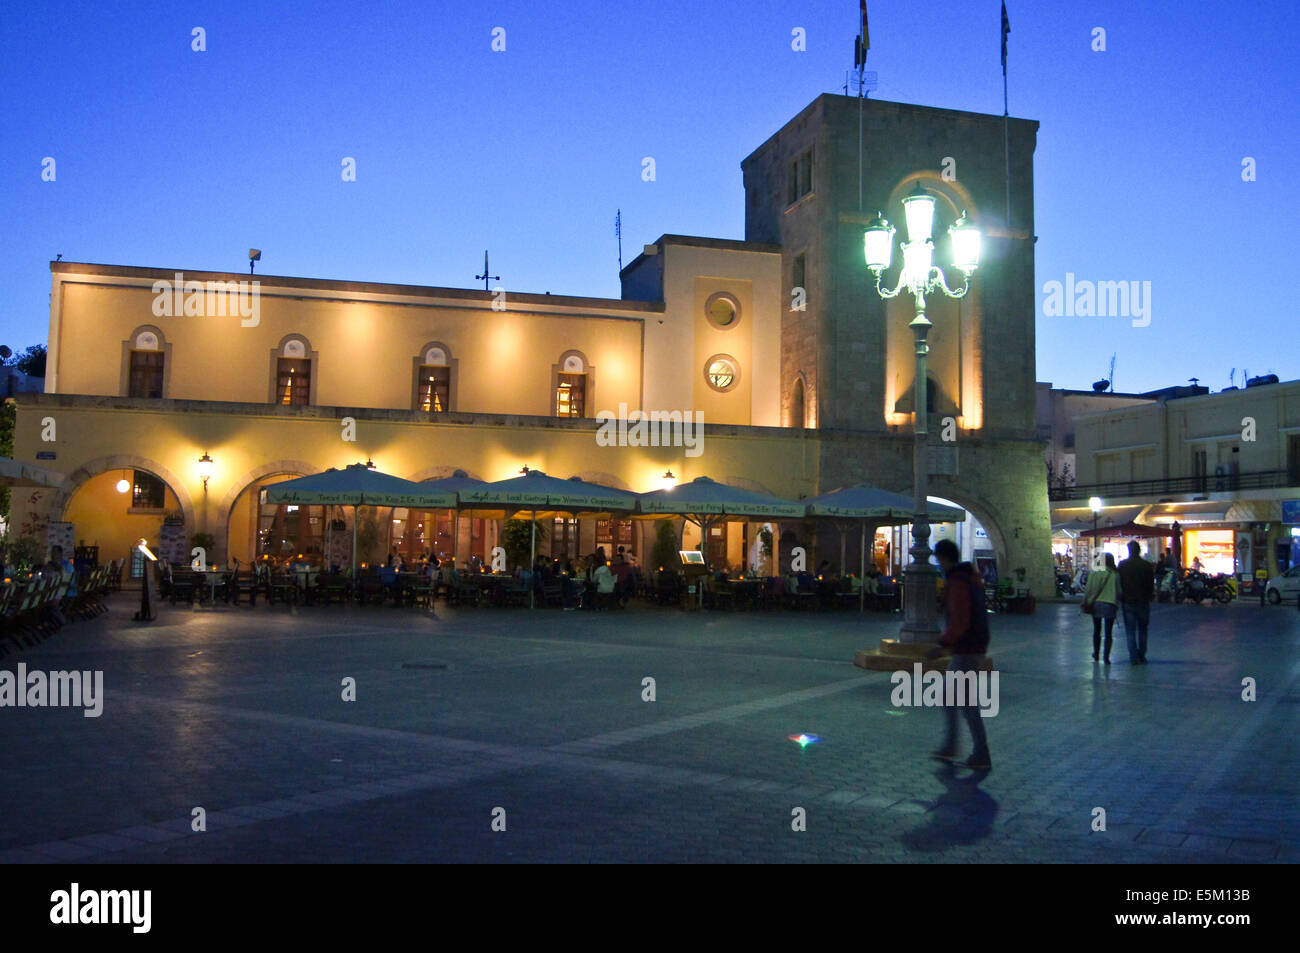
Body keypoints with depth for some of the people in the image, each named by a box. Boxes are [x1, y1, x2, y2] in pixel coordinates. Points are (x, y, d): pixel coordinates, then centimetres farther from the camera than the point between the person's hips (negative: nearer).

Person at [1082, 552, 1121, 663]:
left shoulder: (1094, 573, -2)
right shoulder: (1115, 575, -6)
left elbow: (1088, 589, 0)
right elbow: (1119, 591, -2)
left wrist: (1085, 603, 8)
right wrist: (1117, 604, 13)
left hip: (1095, 604, 2)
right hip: (1110, 605, -2)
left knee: (1096, 630, 17)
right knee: (1108, 633, 4)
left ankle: (1096, 654, 26)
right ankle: (1106, 657, -1)